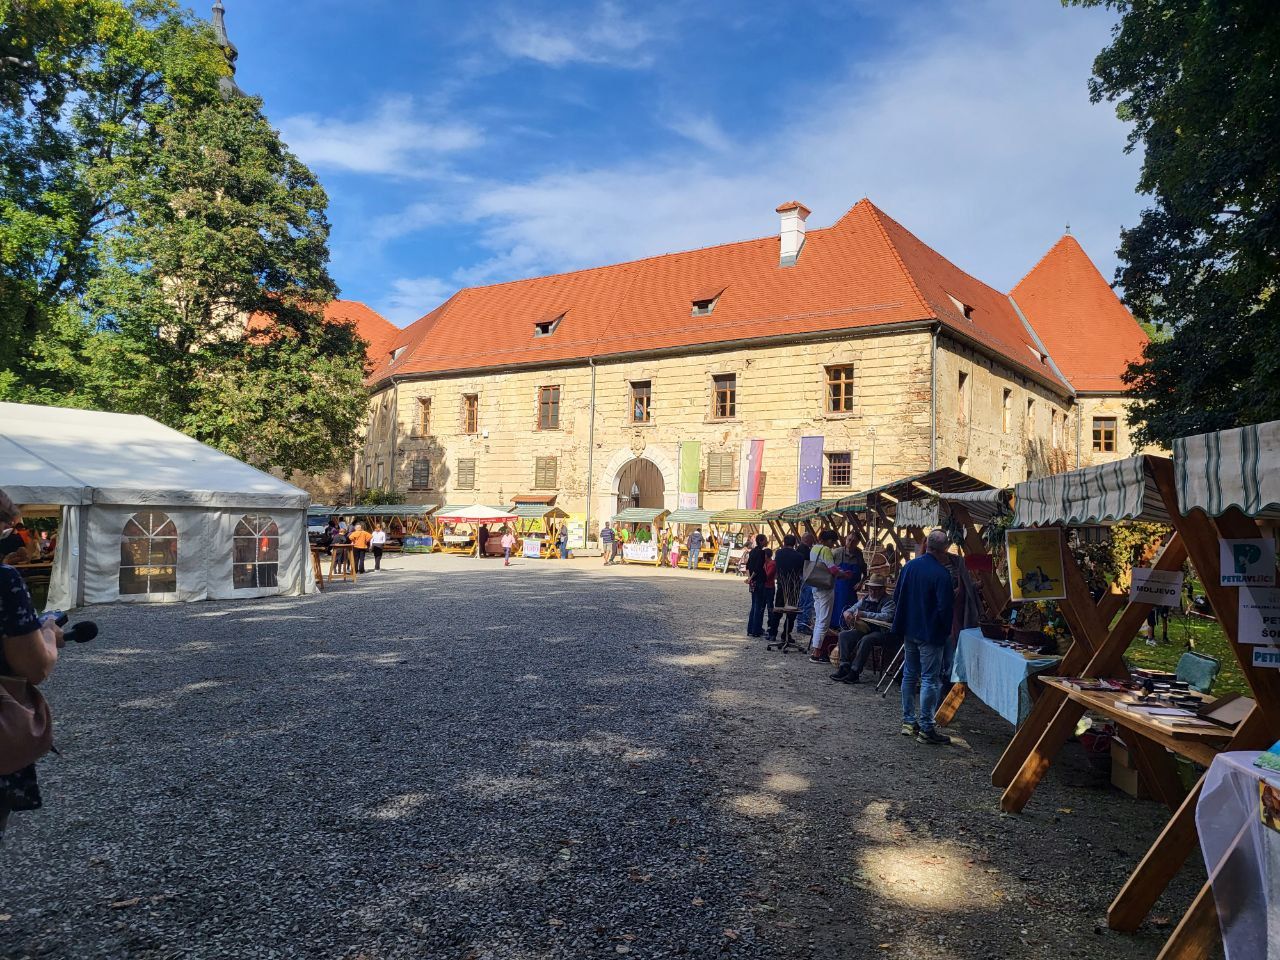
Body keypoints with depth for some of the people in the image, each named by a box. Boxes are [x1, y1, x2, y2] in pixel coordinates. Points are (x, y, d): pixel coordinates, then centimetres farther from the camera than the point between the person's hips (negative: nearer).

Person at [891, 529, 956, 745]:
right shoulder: (941, 573, -18)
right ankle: (926, 729, 2)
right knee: (930, 680, -1)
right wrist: (946, 630, -3)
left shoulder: (909, 566, 2)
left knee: (910, 676, 16)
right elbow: (944, 607, -20)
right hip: (930, 633, -7)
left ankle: (908, 722, 23)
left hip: (909, 630, 7)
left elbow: (897, 596, 9)